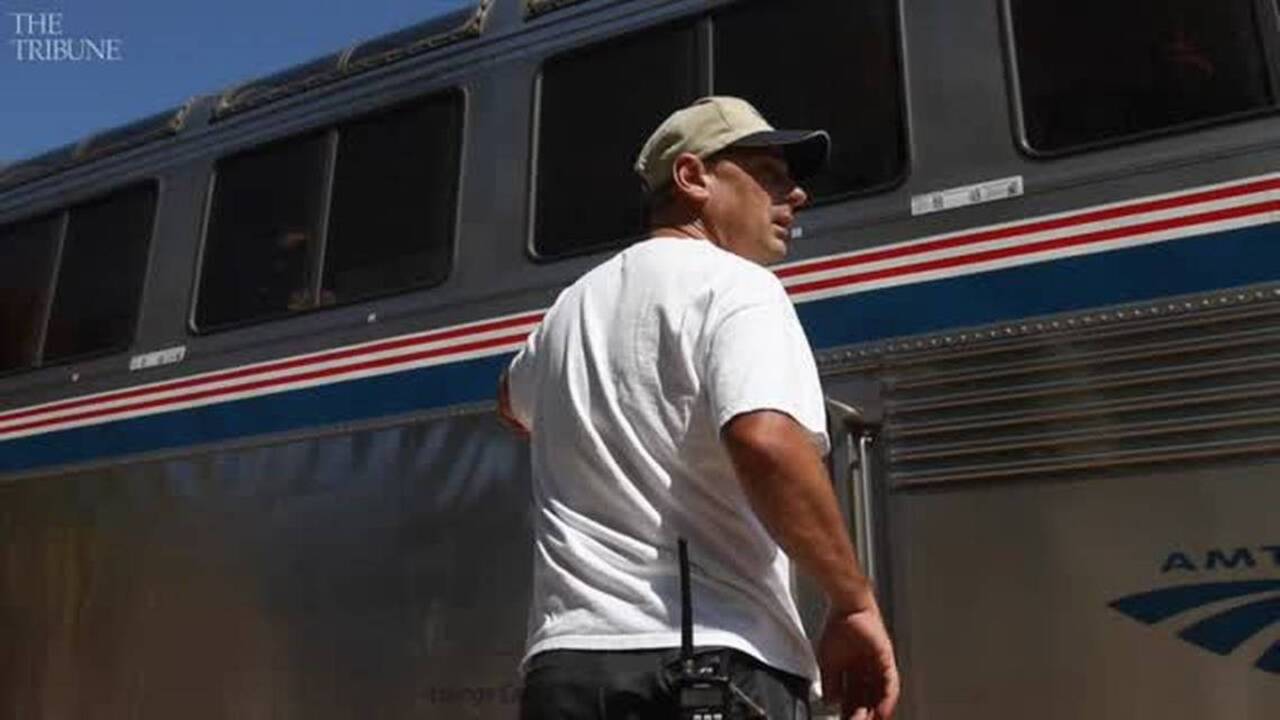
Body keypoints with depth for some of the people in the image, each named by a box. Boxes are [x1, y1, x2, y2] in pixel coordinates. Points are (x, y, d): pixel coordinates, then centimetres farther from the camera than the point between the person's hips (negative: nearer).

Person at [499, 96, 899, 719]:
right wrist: (855, 603, -13)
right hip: (715, 663, -7)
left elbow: (513, 400, 40)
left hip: (564, 661, 7)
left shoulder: (573, 304, 19)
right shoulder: (734, 284, -5)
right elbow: (766, 443, -23)